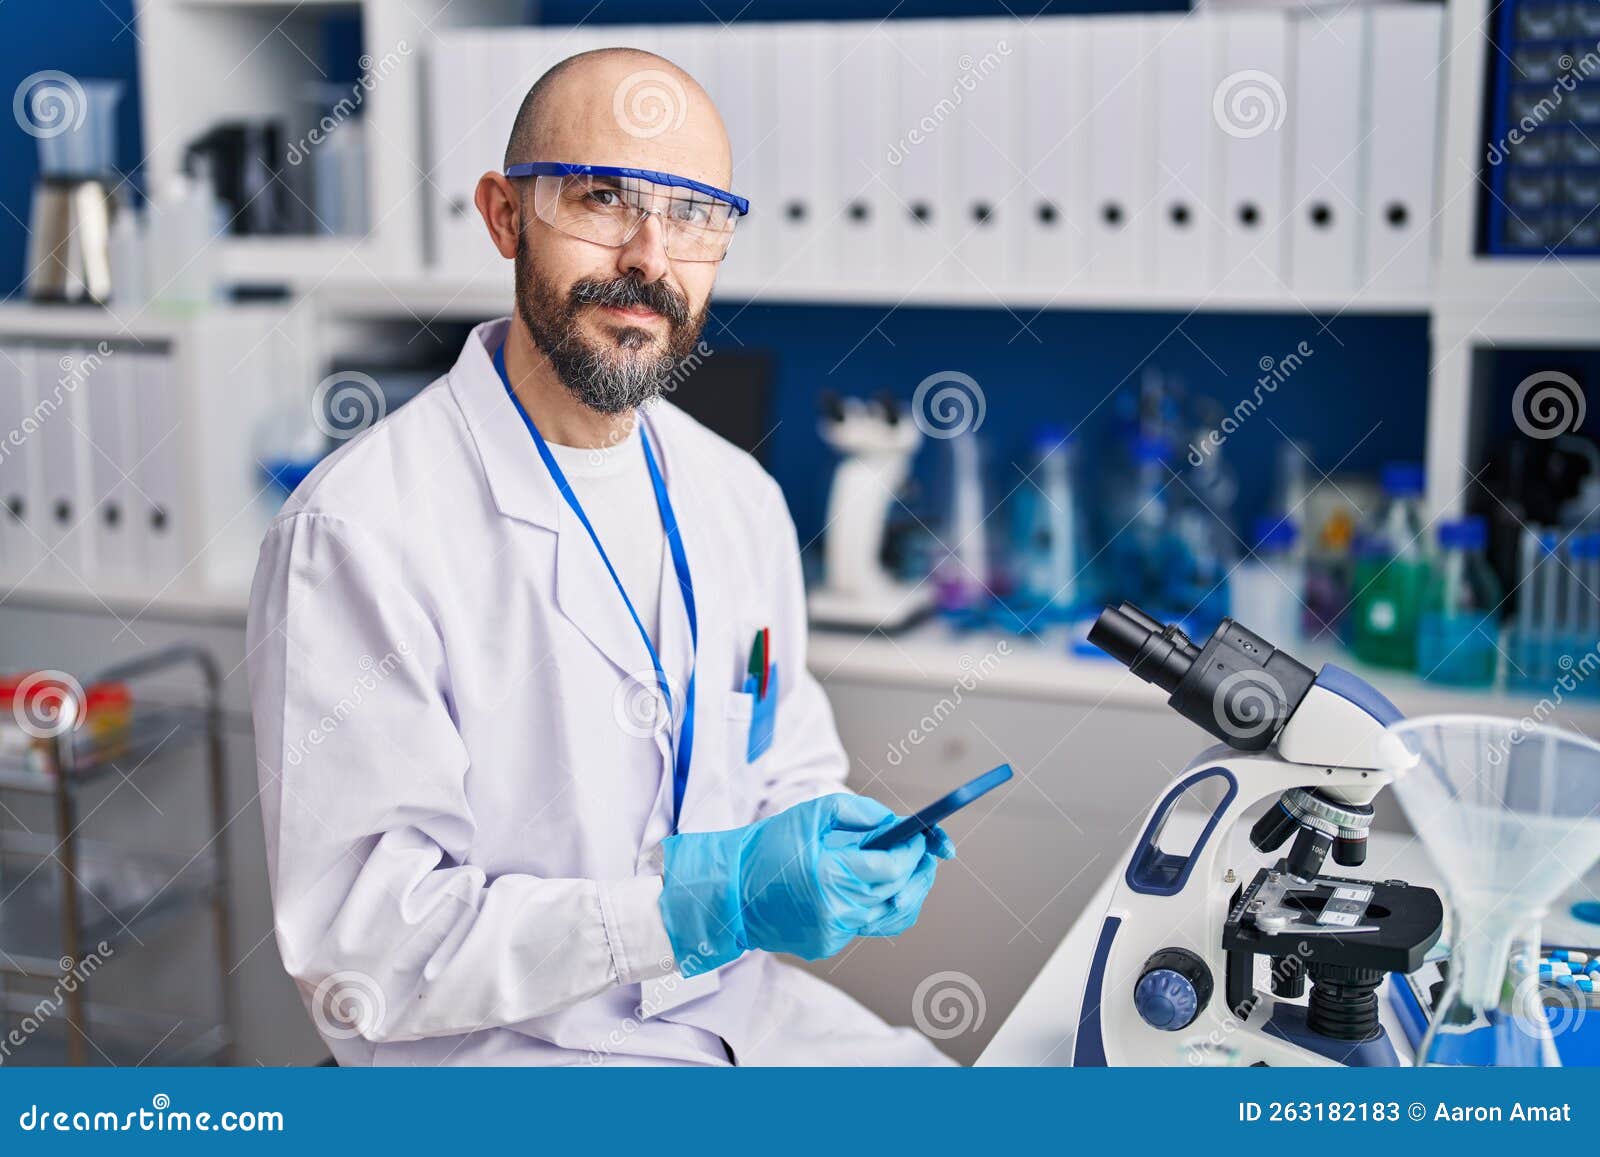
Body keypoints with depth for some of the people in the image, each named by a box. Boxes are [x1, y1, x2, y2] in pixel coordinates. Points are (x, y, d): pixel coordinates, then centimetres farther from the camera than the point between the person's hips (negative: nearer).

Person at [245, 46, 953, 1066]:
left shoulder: (740, 499, 5)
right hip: (496, 1046, -6)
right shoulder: (357, 532, -18)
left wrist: (843, 846, -9)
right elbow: (358, 951, -19)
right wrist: (701, 902, -26)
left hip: (740, 1012, 6)